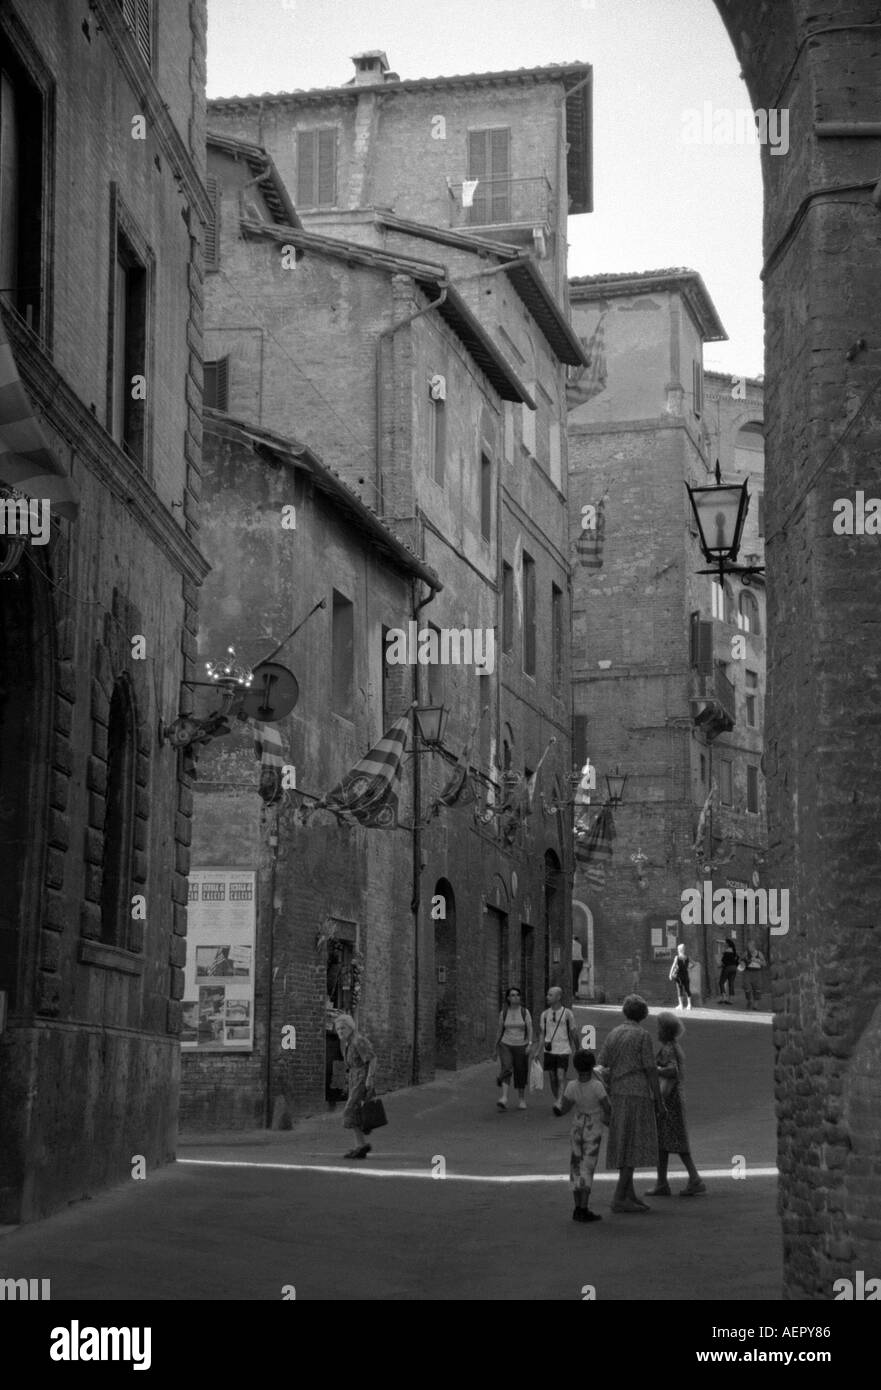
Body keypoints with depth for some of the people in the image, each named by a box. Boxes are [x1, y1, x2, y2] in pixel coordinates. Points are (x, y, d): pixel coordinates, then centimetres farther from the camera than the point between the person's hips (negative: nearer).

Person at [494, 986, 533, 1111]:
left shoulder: (524, 1012, -1)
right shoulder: (503, 1013, 3)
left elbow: (530, 1029, -3)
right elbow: (500, 1030, 11)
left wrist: (529, 1044, -16)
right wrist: (496, 1048, 16)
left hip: (521, 1046, 0)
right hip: (506, 1045, 0)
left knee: (520, 1074, 5)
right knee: (506, 1069, -20)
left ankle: (522, 1100, 24)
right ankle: (504, 1098, -32)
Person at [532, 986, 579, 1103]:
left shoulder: (567, 1013, -1)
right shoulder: (545, 1014, 8)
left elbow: (574, 1033, 4)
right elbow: (541, 1034, 9)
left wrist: (577, 1052, 6)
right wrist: (536, 1051, 1)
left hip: (563, 1050, -4)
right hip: (549, 1051, 4)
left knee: (561, 1078, -14)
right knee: (553, 1079, 6)